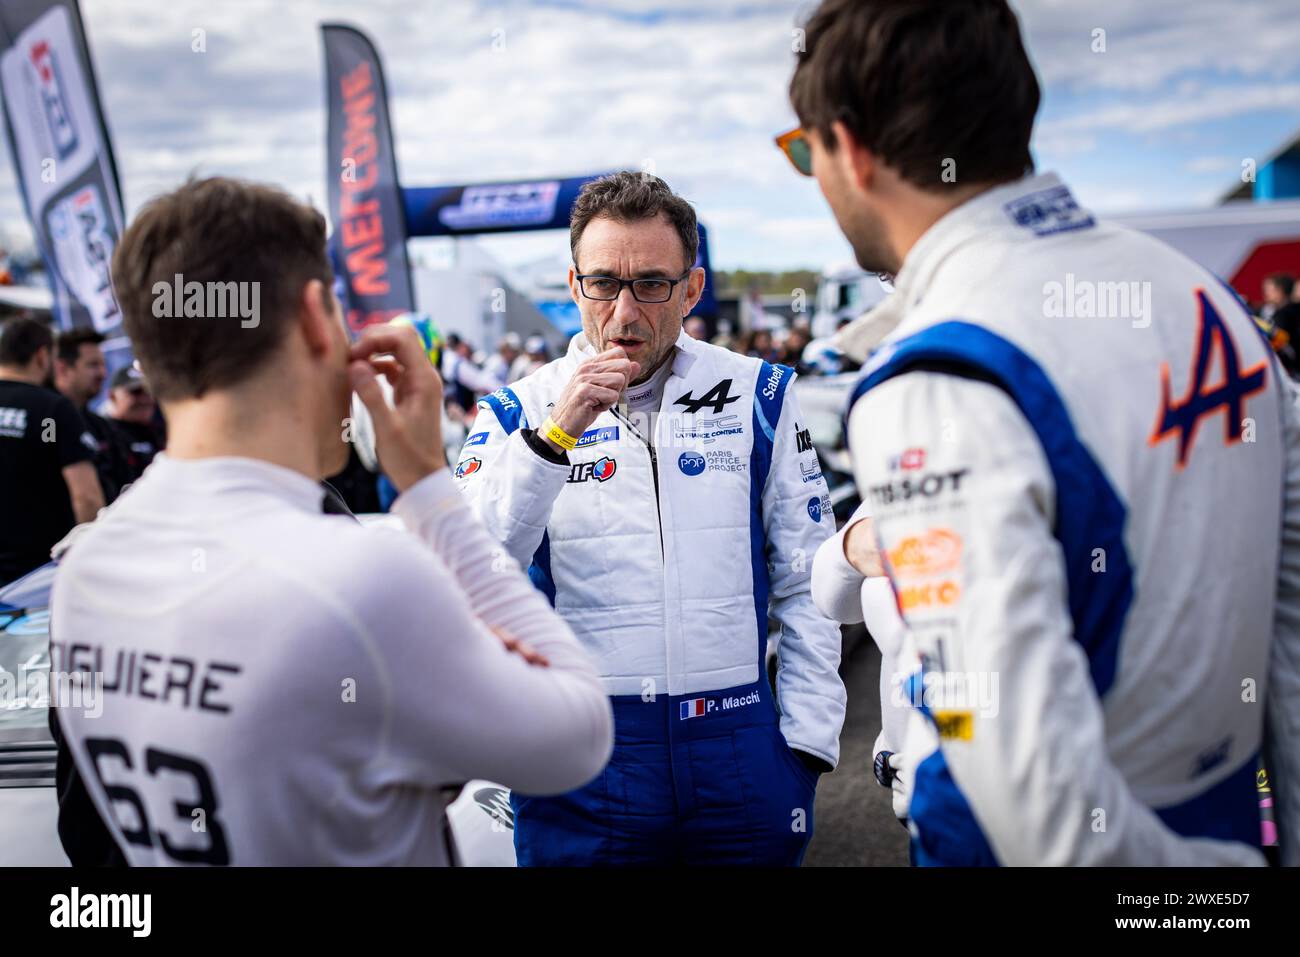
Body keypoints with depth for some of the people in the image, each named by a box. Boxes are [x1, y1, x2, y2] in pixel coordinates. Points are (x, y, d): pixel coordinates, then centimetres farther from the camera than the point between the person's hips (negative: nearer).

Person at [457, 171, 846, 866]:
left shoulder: (756, 396, 3)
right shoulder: (517, 413, 0)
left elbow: (805, 581, 5)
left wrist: (808, 737, 0)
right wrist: (555, 433, -22)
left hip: (742, 746, 1)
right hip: (582, 760, -1)